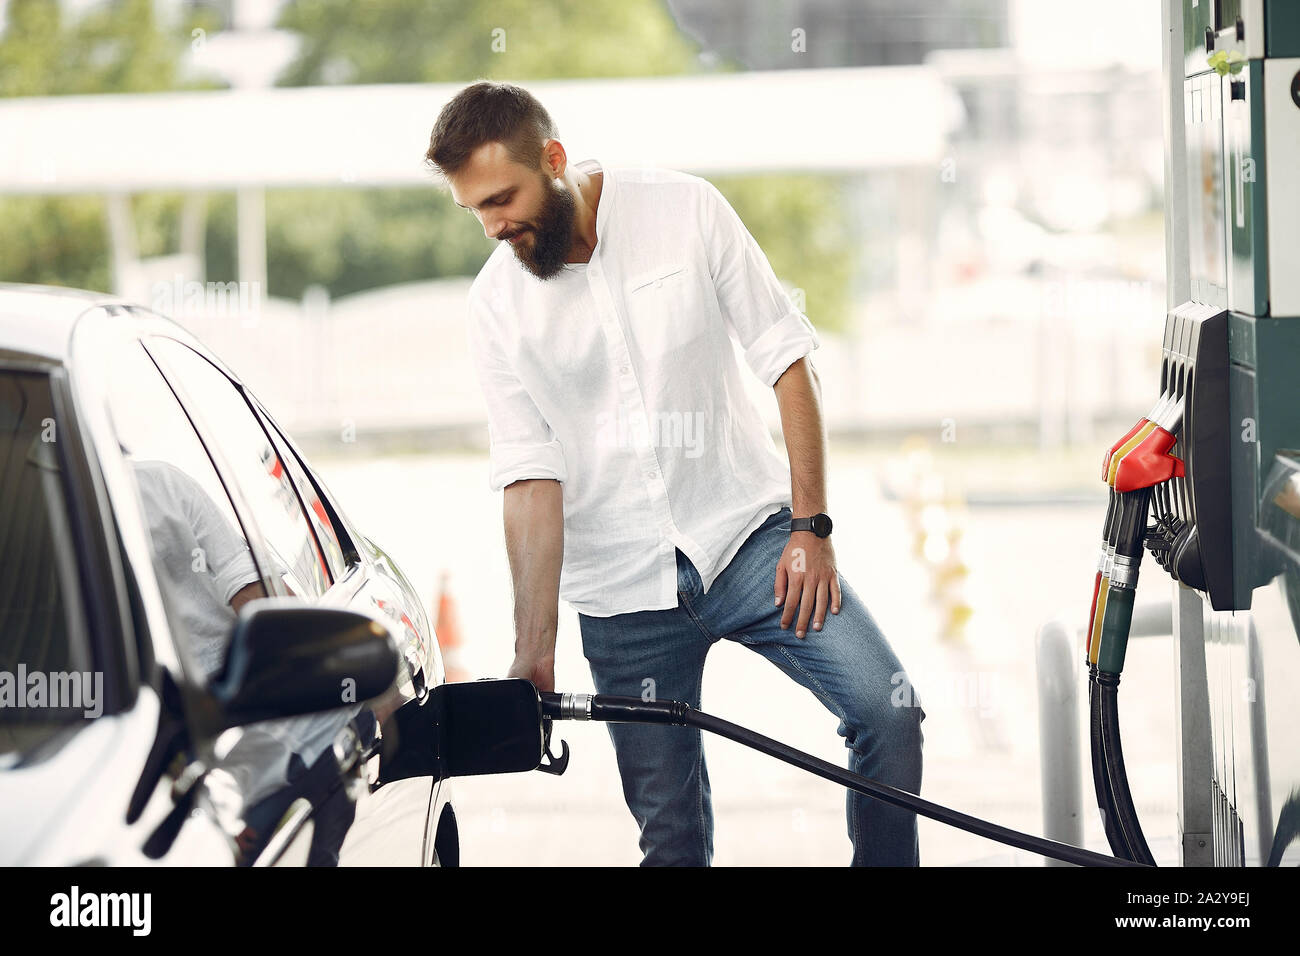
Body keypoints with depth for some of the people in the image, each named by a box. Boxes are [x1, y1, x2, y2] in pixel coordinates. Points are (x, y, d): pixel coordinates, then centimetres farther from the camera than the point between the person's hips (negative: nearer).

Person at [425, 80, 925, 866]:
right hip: (624, 593, 1)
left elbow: (789, 363, -2)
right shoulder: (497, 306, -1)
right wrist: (534, 648, -10)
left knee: (886, 711, -19)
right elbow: (531, 479, -3)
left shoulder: (686, 210, -5)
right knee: (670, 831, 0)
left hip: (748, 537, -1)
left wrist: (812, 527, -8)